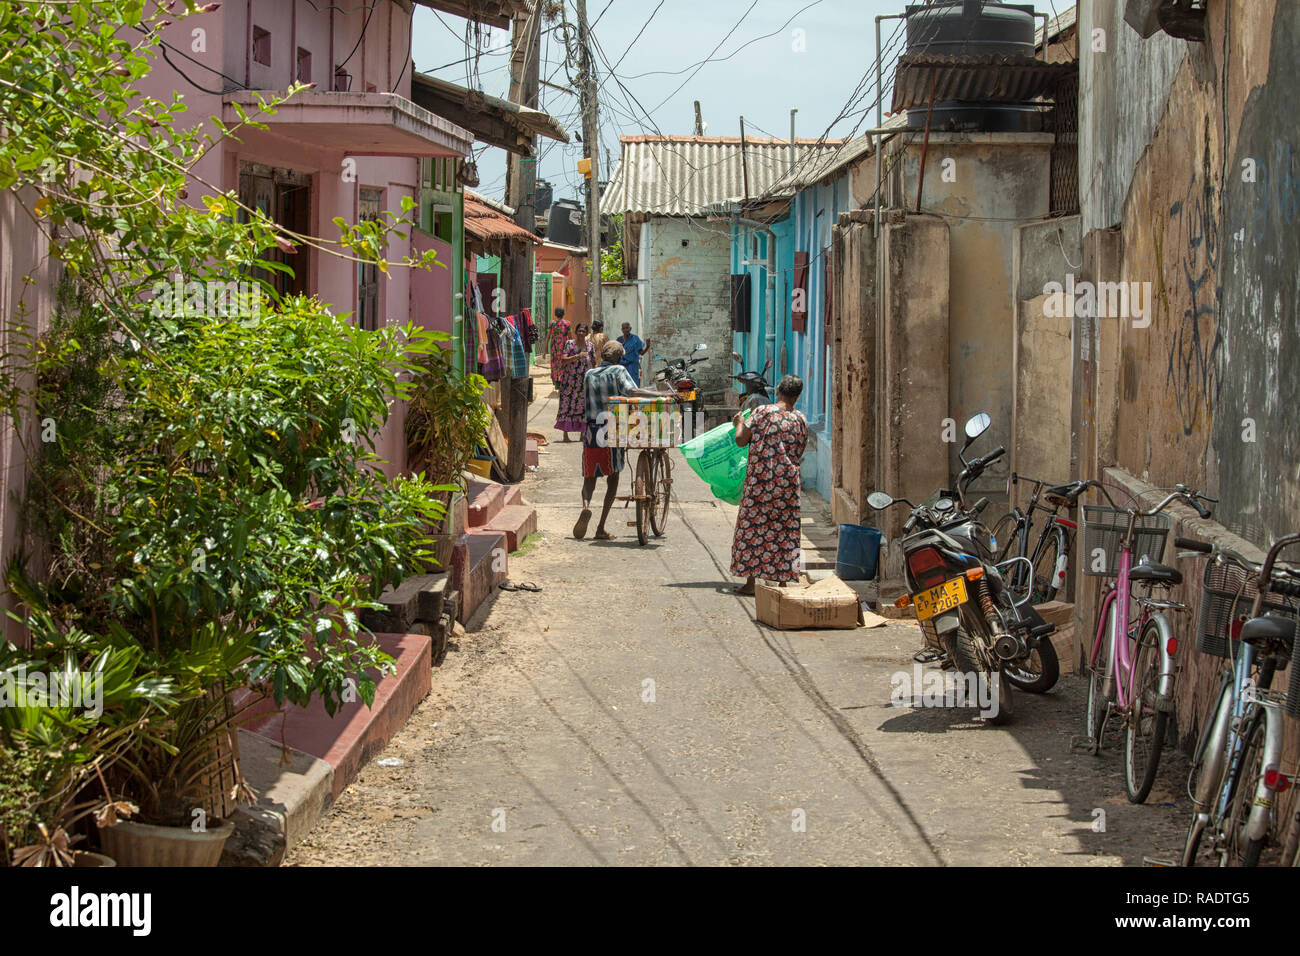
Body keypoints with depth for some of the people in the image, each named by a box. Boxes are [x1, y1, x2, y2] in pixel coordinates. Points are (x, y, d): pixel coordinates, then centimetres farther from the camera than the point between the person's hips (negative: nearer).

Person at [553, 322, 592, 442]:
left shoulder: (589, 345, 8)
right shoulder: (569, 344, -4)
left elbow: (592, 362, 19)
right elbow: (563, 360, -14)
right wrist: (577, 356, -24)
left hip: (584, 381, 4)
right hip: (570, 380, -4)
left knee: (583, 405, 3)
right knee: (567, 404, -4)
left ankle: (583, 433, 10)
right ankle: (565, 434, -1)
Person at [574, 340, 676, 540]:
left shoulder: (589, 375, 14)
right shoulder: (618, 371, 0)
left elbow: (585, 404, 16)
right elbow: (631, 391, -17)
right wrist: (659, 394, -21)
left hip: (591, 431, 3)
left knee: (590, 477, 12)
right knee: (613, 478, 7)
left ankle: (586, 505, -22)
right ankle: (600, 529, 0)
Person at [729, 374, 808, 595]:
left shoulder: (762, 412, -7)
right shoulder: (801, 420, 4)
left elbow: (740, 440, -6)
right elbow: (799, 454, 12)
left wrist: (739, 423, 13)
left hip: (759, 479, -2)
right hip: (788, 482, 2)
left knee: (752, 527, 6)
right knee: (784, 530, 9)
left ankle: (750, 582, 7)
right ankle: (783, 580, 8)